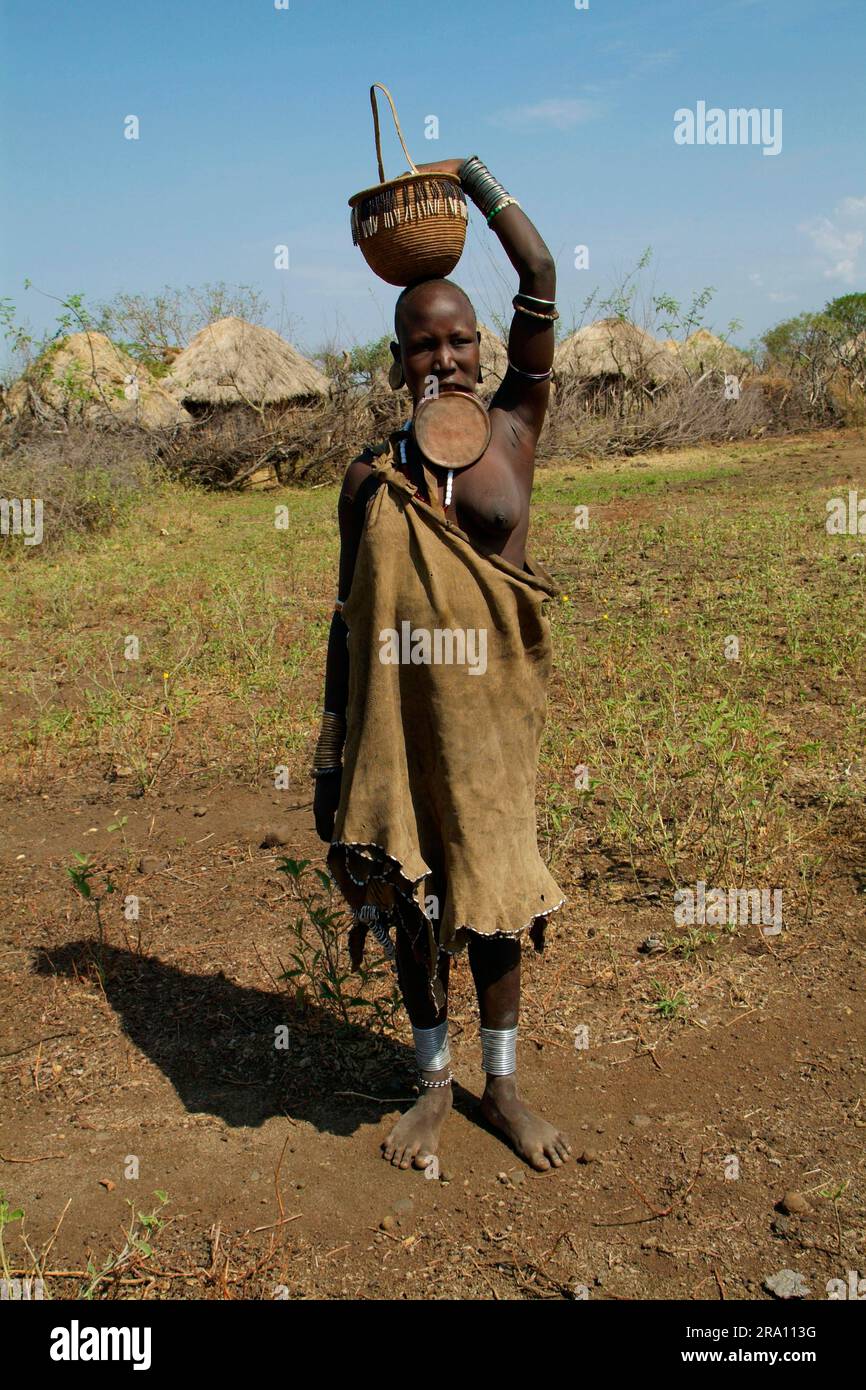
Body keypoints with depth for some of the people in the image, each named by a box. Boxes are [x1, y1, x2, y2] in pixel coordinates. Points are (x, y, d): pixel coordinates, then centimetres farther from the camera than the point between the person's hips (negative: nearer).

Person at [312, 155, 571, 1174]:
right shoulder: (370, 475, 2)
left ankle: (502, 1087, 32)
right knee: (409, 906, 12)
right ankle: (434, 1084, 33)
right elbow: (349, 620, 5)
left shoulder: (514, 431, 0)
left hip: (490, 718, 0)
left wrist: (469, 172, 5)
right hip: (394, 722, 1)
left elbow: (541, 276, -4)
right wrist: (330, 754, 4)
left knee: (493, 900, 12)